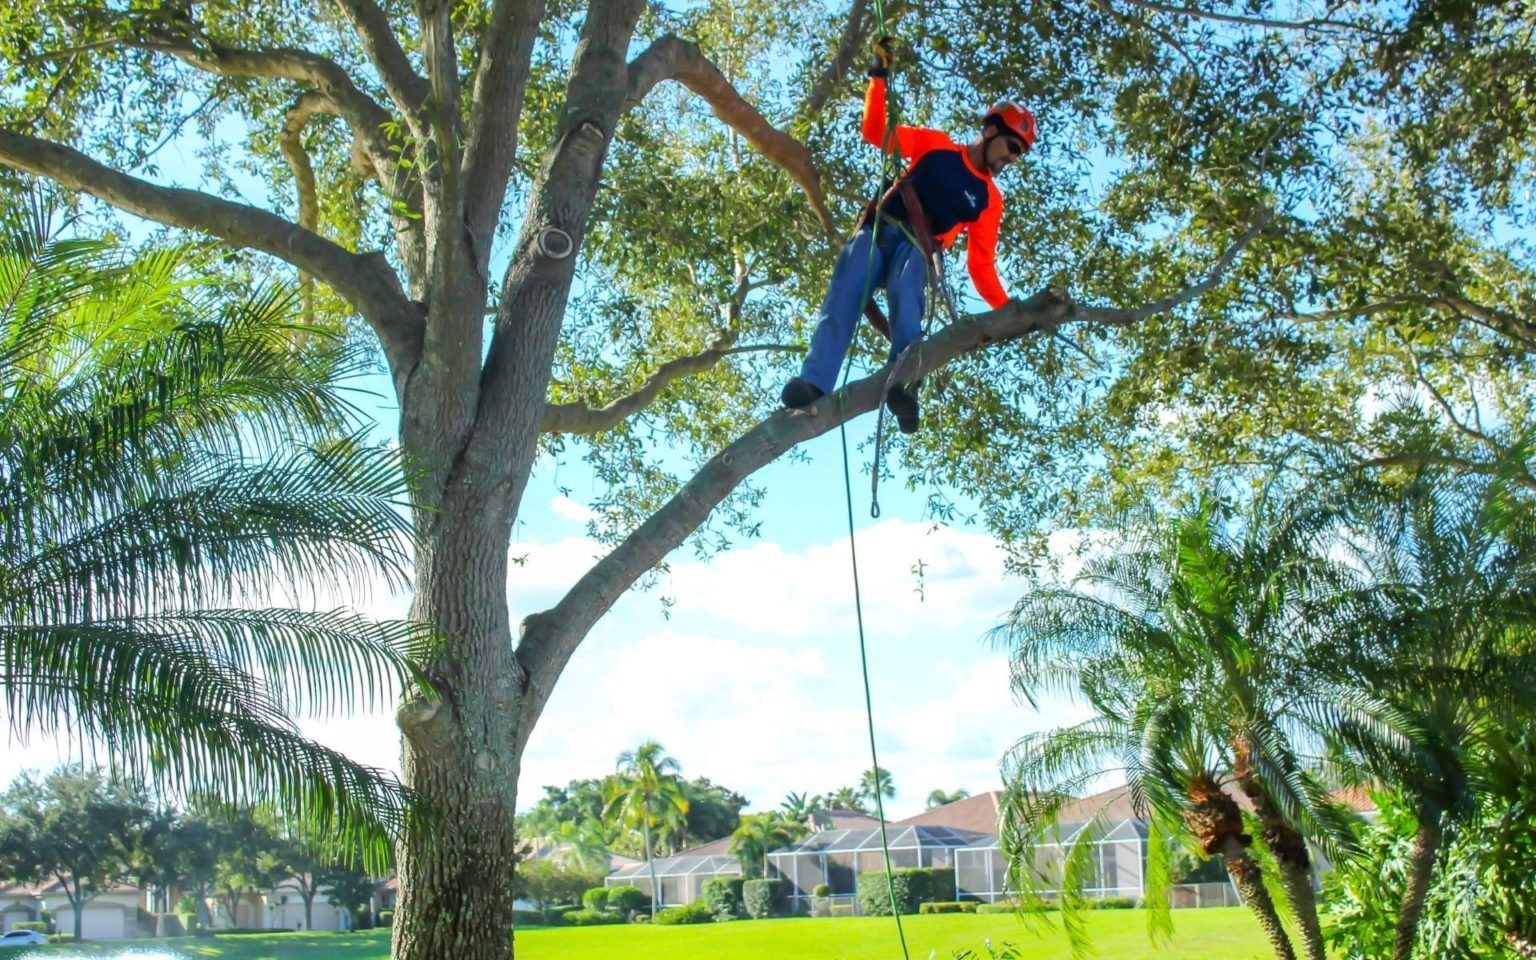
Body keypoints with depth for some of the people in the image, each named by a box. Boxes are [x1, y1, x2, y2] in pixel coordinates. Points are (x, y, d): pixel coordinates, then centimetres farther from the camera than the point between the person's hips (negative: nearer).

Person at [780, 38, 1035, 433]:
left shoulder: (989, 200, 19)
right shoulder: (934, 145, 16)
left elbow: (981, 265, 18)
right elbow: (876, 132, 12)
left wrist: (1009, 311, 8)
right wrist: (879, 77, 1)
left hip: (916, 249, 1)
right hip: (878, 230, 0)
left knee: (904, 292, -35)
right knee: (843, 296, -28)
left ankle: (904, 383, -54)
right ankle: (814, 384, -45)